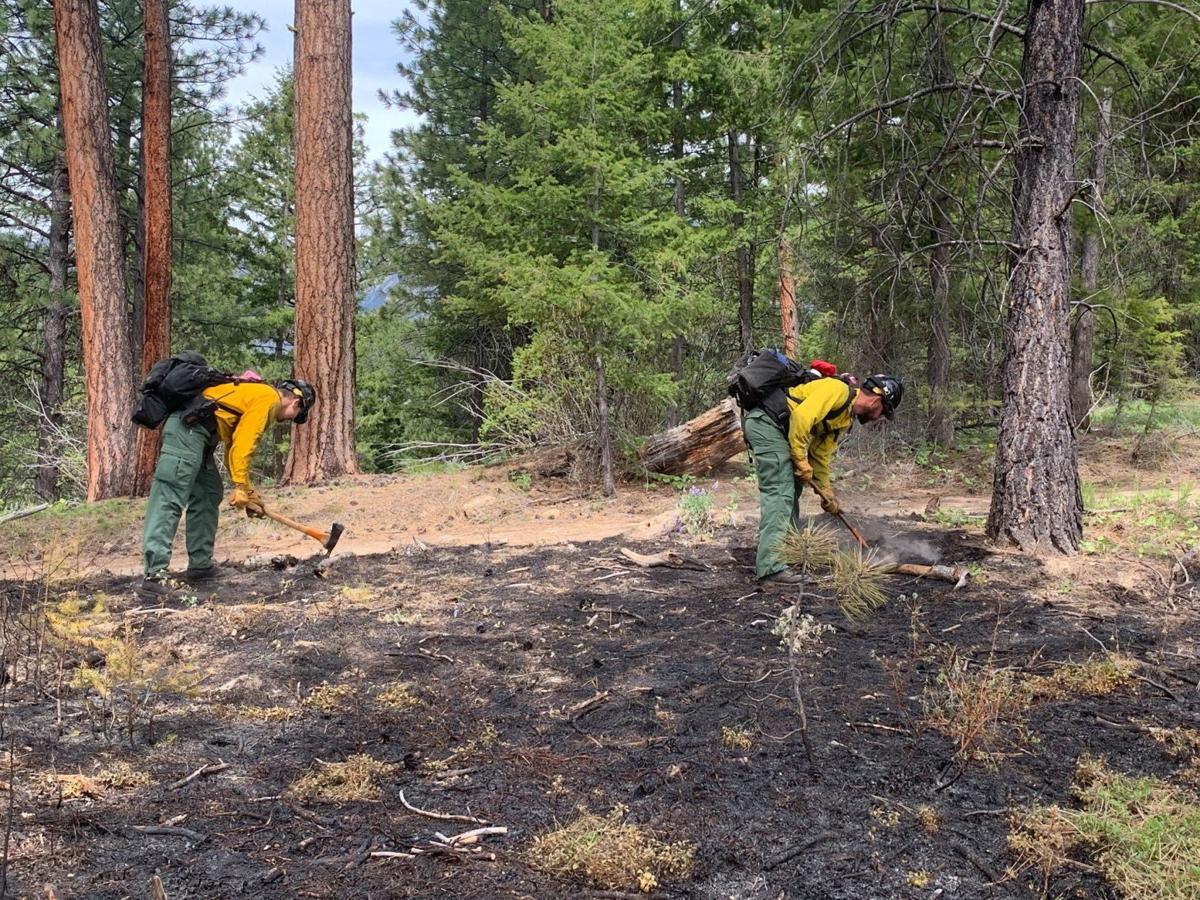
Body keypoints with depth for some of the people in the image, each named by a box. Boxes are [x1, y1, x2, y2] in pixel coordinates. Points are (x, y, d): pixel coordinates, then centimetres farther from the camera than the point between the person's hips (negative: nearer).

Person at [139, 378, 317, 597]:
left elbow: (235, 448, 27)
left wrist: (248, 494, 25)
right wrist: (242, 488, -11)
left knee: (208, 495, 15)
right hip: (188, 428, -11)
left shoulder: (254, 394, 25)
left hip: (194, 432, 11)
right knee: (169, 499, -14)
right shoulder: (269, 398, -4)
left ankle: (200, 564, 18)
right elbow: (242, 444, -13)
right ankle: (154, 573, -18)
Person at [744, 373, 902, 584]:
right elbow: (802, 416, -24)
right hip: (766, 422, -11)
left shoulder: (846, 420, 18)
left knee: (791, 489, 18)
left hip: (775, 429, 11)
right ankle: (770, 567, -16)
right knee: (779, 493, -14)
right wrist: (801, 461, -17)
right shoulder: (838, 390, -12)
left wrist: (827, 493, 23)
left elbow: (821, 455, 23)